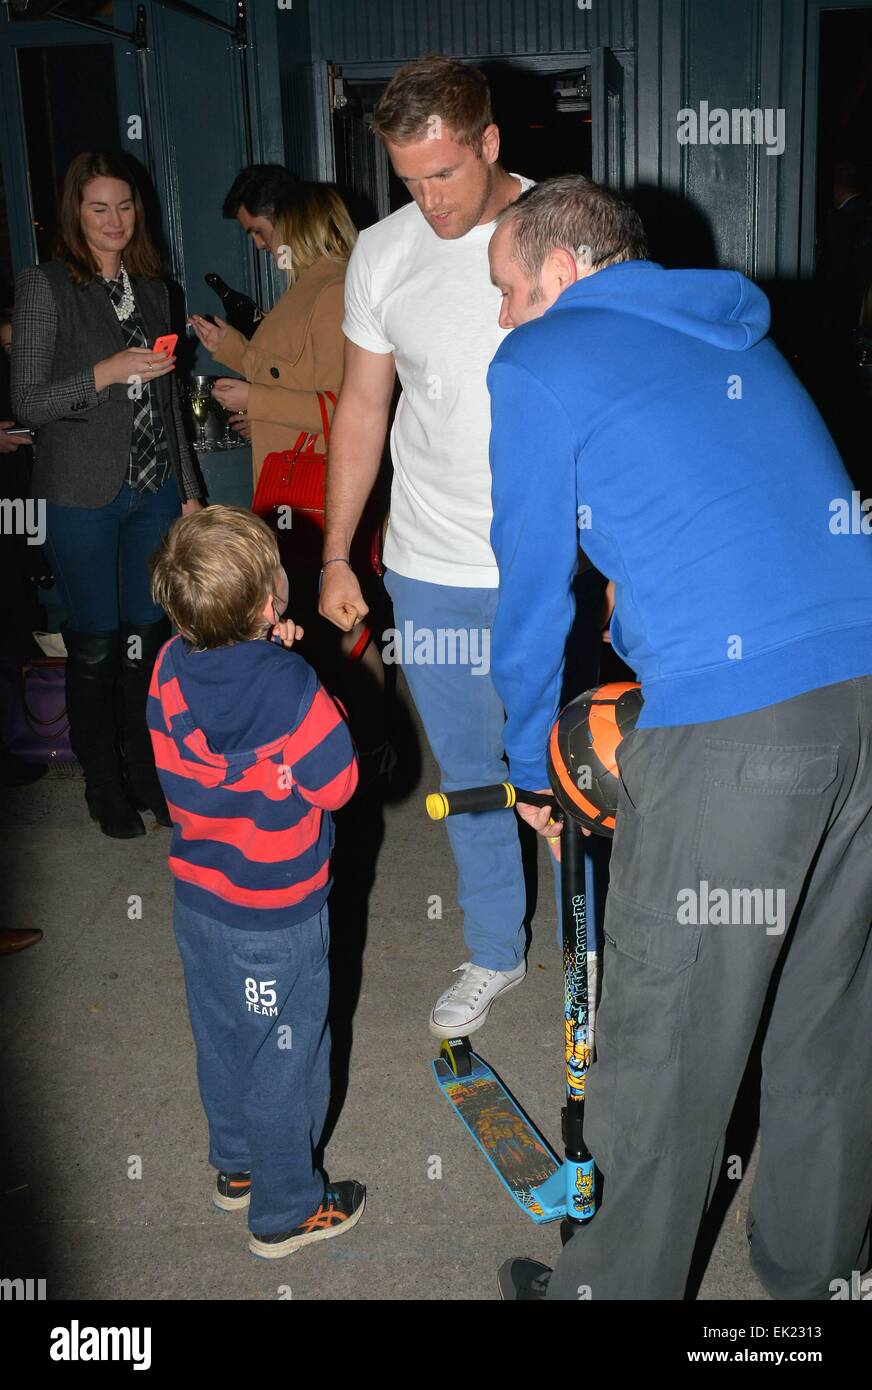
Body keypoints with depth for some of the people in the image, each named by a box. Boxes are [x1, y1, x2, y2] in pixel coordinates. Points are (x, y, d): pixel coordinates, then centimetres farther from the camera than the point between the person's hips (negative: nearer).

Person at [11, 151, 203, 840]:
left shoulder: (151, 288, 12)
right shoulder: (45, 287, -5)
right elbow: (27, 403, -9)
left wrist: (188, 489, 16)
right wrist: (107, 372, -22)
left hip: (155, 489, 5)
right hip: (84, 496, -4)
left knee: (146, 633, 8)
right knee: (96, 641, 3)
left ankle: (145, 767, 23)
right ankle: (103, 782, 18)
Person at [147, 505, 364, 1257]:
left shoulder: (172, 667, -10)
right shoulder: (288, 690, -29)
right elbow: (338, 782, -17)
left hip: (198, 898, 7)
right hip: (275, 919, -6)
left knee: (222, 1041, 25)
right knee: (284, 1061, 12)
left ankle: (237, 1167, 46)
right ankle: (286, 1211, 30)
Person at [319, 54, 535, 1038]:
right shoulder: (381, 254, 1)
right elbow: (361, 409, 8)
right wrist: (335, 556, 7)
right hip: (431, 570, 3)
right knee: (469, 773, 13)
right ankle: (494, 955, 33)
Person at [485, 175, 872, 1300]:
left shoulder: (538, 364, 5)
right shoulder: (737, 336, 25)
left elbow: (532, 586, 7)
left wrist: (528, 762, 20)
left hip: (733, 721, -7)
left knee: (663, 1037, 8)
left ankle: (623, 1284, 27)